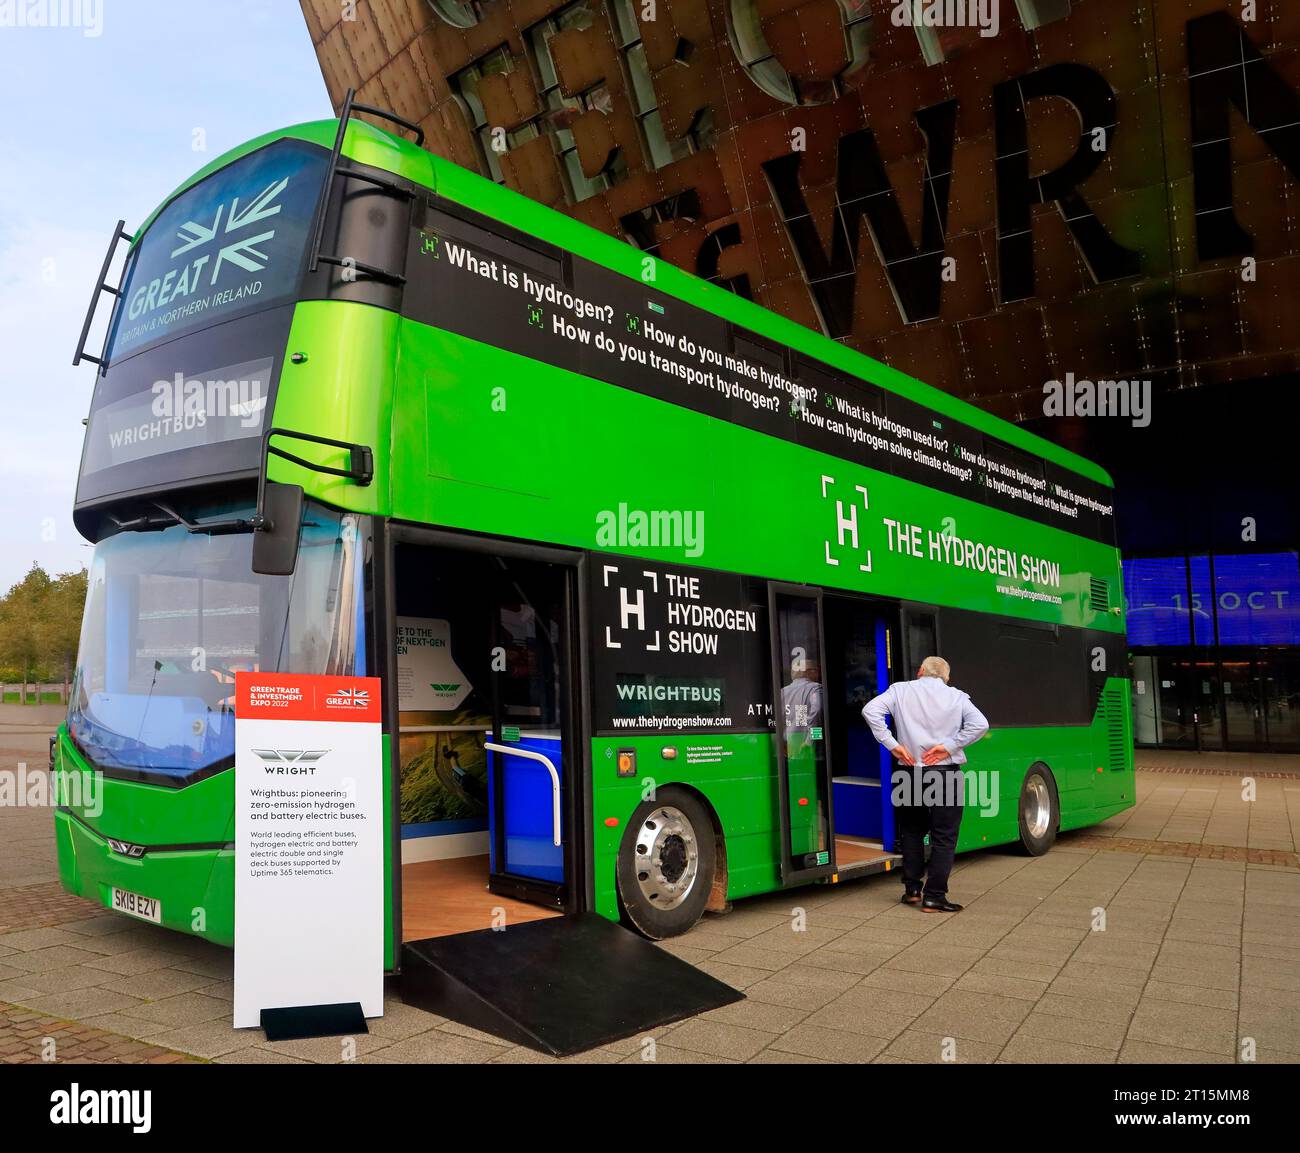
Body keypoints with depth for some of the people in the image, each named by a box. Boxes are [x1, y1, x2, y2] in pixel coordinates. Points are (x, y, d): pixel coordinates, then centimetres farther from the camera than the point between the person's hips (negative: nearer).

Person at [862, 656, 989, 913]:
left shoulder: (901, 690, 4)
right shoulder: (956, 696, 3)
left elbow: (871, 711, -9)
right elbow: (980, 724, -12)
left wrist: (892, 744, -8)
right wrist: (949, 745, -10)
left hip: (910, 773, 2)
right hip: (947, 774, -2)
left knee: (912, 831, 19)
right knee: (944, 837, 6)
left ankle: (912, 889, 22)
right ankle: (934, 897, 4)